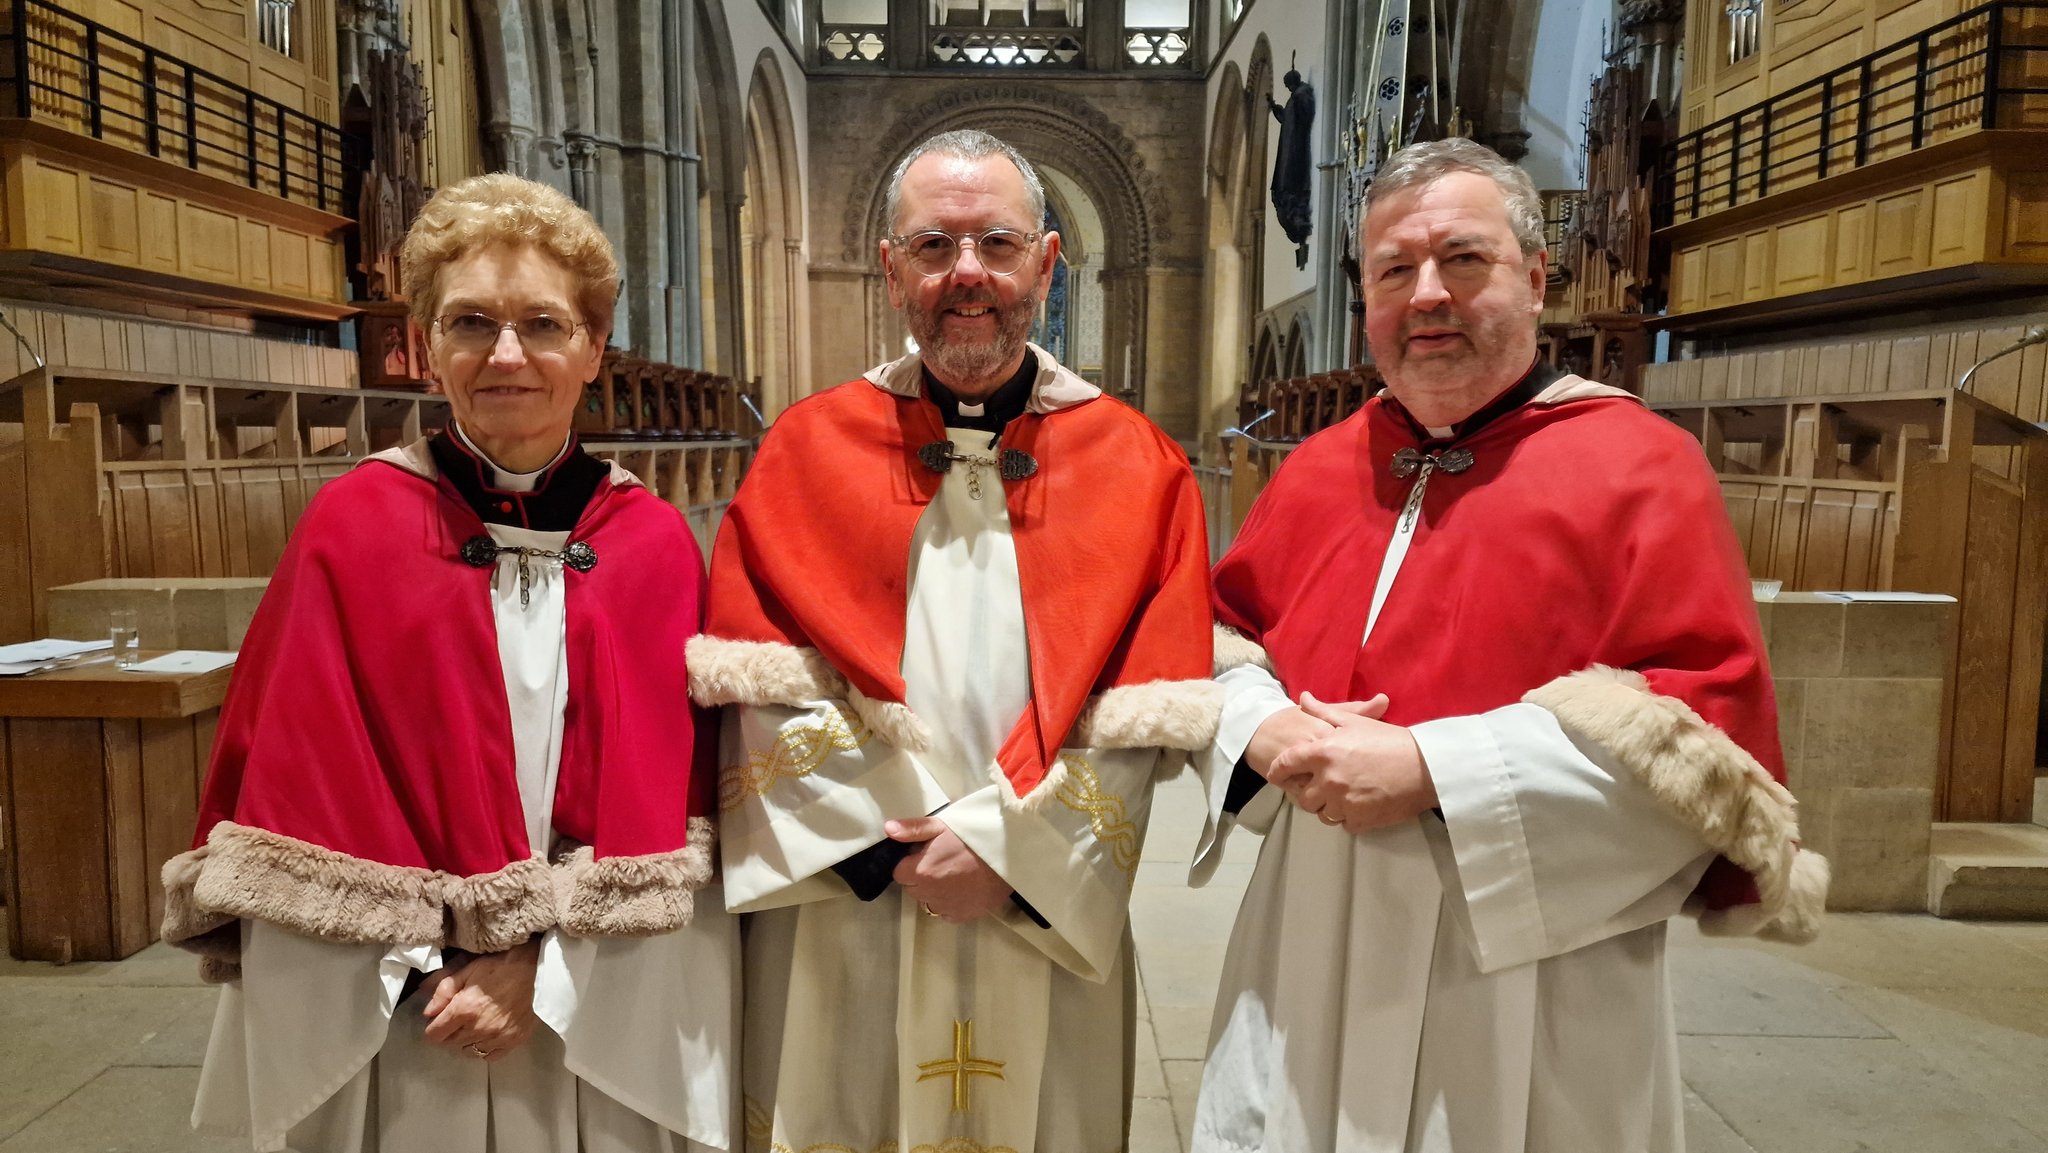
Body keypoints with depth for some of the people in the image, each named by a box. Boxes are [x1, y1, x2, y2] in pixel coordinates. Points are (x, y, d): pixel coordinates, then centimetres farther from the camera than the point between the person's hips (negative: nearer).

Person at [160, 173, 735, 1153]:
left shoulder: (657, 546, -5)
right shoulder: (351, 528, -8)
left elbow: (665, 804, -4)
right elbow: (293, 785, -6)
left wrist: (546, 965, -11)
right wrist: (427, 976, -10)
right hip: (391, 1032, -1)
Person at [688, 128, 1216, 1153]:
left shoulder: (1139, 469, 0)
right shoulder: (805, 450, 0)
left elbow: (1154, 715, -4)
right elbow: (759, 687, -5)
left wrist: (1011, 844, -13)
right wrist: (888, 841, -12)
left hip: (1047, 928, 0)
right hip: (839, 923, 0)